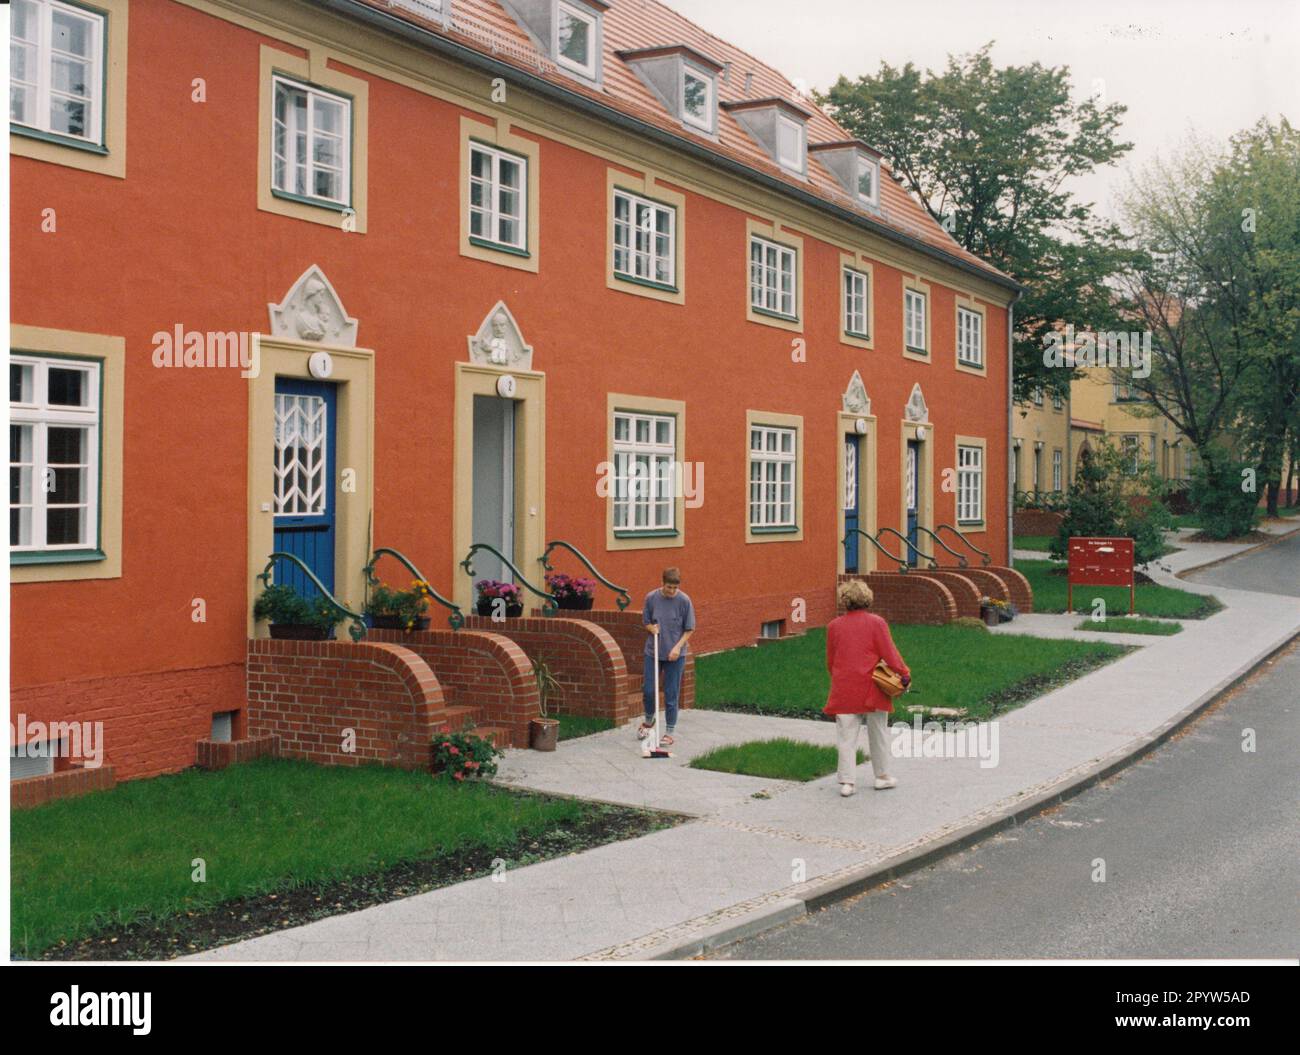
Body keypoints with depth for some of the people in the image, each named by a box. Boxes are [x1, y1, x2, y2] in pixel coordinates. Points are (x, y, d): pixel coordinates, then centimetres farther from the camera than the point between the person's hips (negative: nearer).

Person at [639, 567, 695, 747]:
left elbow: (689, 629, -3)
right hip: (653, 652, 2)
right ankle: (649, 720, 33)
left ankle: (670, 732, 14)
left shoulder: (684, 601, -10)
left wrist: (678, 647, -15)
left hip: (675, 655, -2)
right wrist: (652, 628, -14)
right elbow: (645, 622, 8)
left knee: (671, 695, 1)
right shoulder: (651, 597, -4)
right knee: (648, 691, 5)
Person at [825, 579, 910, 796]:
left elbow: (830, 661, 9)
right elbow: (889, 653, -8)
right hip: (872, 689, -1)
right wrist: (905, 674, 4)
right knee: (877, 734, 14)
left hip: (844, 690, 1)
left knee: (847, 737, 4)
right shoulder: (876, 622, -6)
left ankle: (846, 782, 0)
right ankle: (882, 776, 24)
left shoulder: (834, 626, 2)